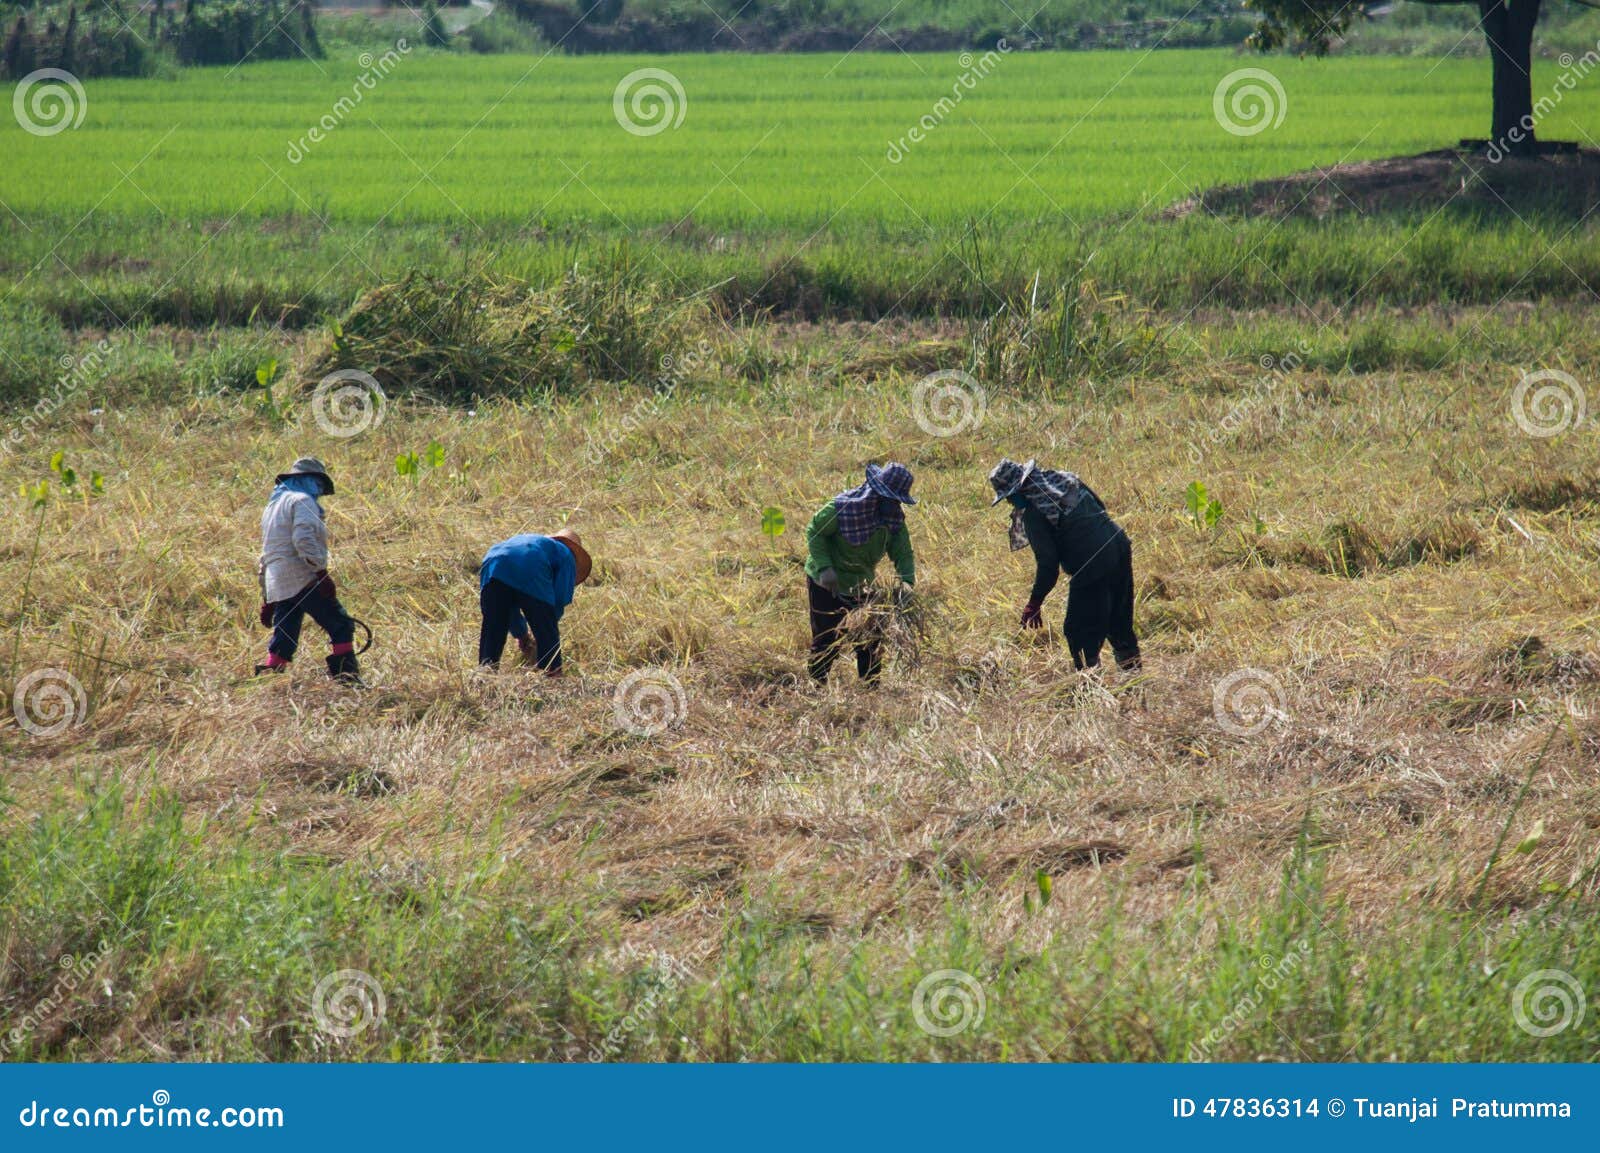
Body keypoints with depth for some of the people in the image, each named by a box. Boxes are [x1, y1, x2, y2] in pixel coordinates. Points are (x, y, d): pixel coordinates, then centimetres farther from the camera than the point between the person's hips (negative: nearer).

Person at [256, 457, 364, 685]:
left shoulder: (273, 506, 26)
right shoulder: (302, 501, -2)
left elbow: (266, 556, 28)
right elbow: (304, 539, -19)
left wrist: (267, 600, 30)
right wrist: (321, 572, -23)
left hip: (278, 586, 9)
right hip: (304, 580, -9)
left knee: (283, 642, 8)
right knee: (341, 627, -7)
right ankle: (346, 675, -16)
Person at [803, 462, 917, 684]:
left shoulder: (894, 516, -6)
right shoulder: (844, 507, -25)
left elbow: (902, 552, -9)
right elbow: (814, 532, -17)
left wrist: (907, 581, -29)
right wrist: (824, 568, -28)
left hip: (860, 586, 6)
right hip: (826, 583, -6)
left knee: (868, 640, 8)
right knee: (828, 641, -2)